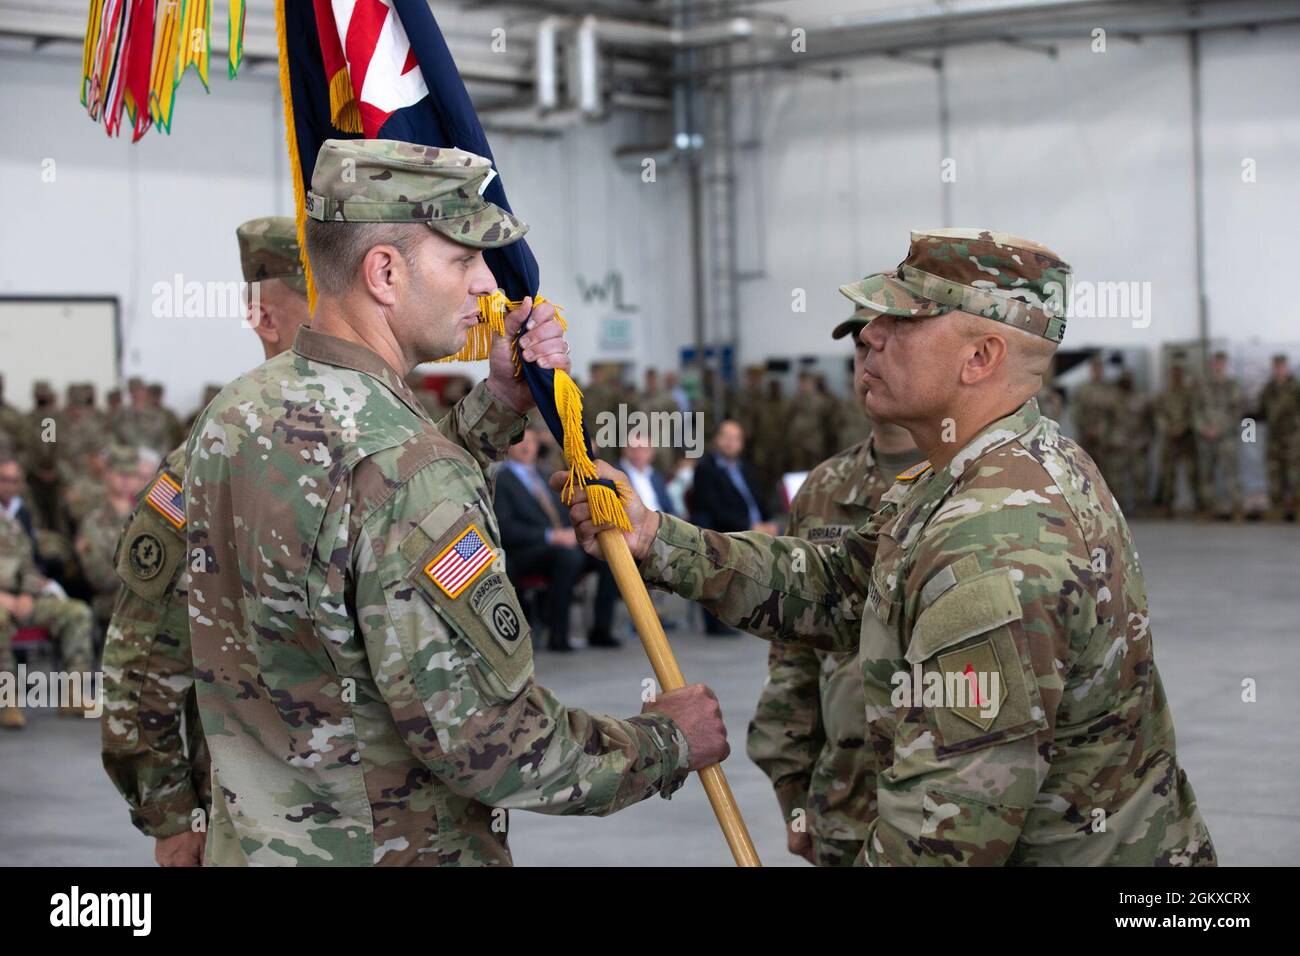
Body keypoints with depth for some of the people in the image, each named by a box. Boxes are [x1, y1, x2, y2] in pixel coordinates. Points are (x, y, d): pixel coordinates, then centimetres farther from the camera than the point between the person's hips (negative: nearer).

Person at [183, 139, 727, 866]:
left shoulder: (235, 412, 1)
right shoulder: (404, 467, -26)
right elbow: (490, 744, -26)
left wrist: (500, 403, 7)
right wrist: (667, 743, -11)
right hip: (391, 850, -8)